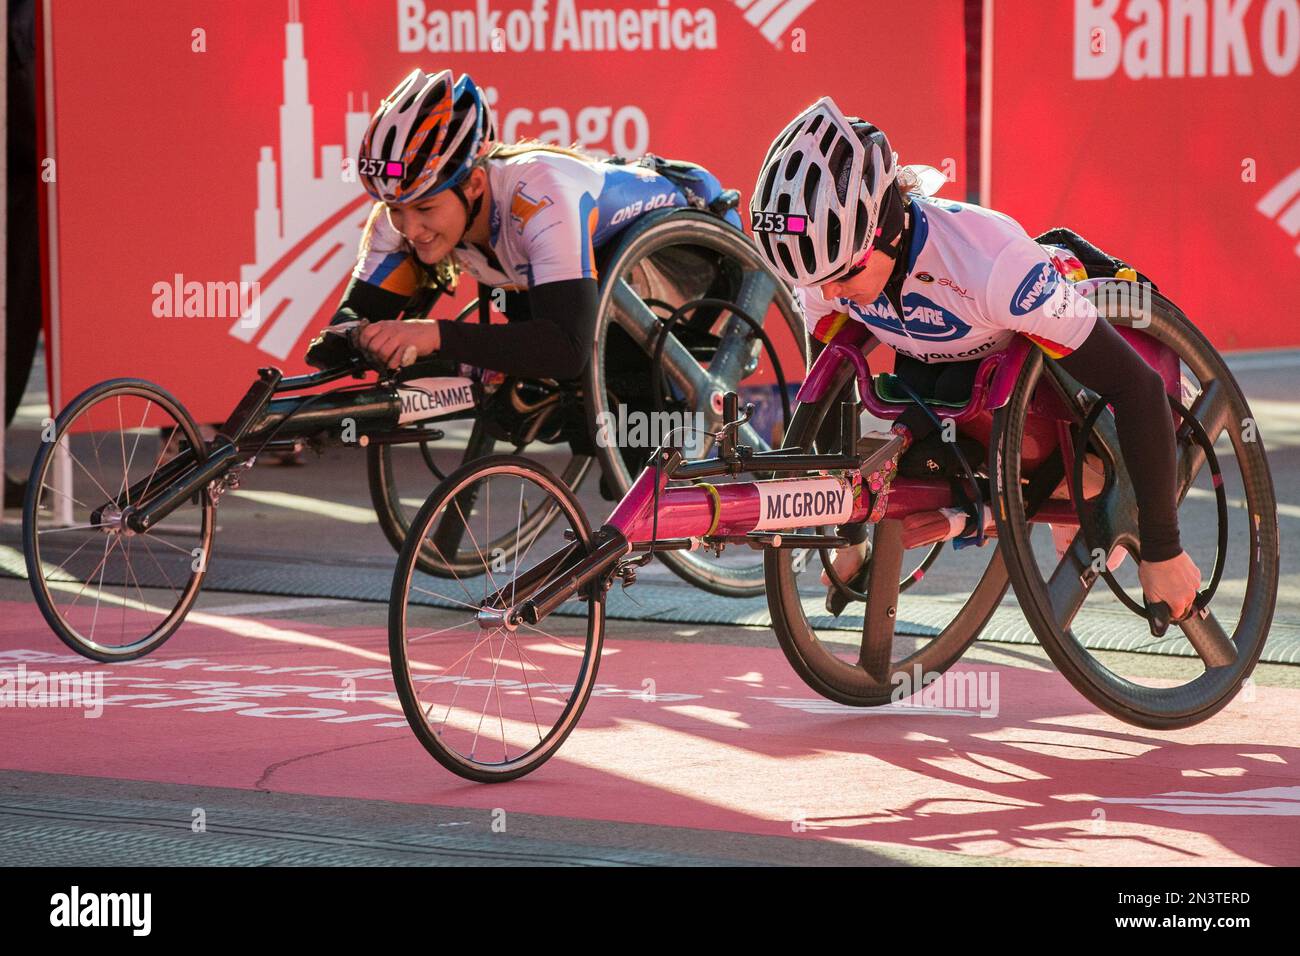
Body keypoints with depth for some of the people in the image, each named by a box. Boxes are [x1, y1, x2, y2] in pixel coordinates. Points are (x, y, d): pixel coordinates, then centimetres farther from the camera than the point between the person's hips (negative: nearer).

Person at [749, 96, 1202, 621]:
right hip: (937, 365, 3)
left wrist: (1162, 552, -33)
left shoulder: (989, 261, -43)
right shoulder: (826, 265, -27)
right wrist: (844, 535, -6)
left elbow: (1136, 386, -38)